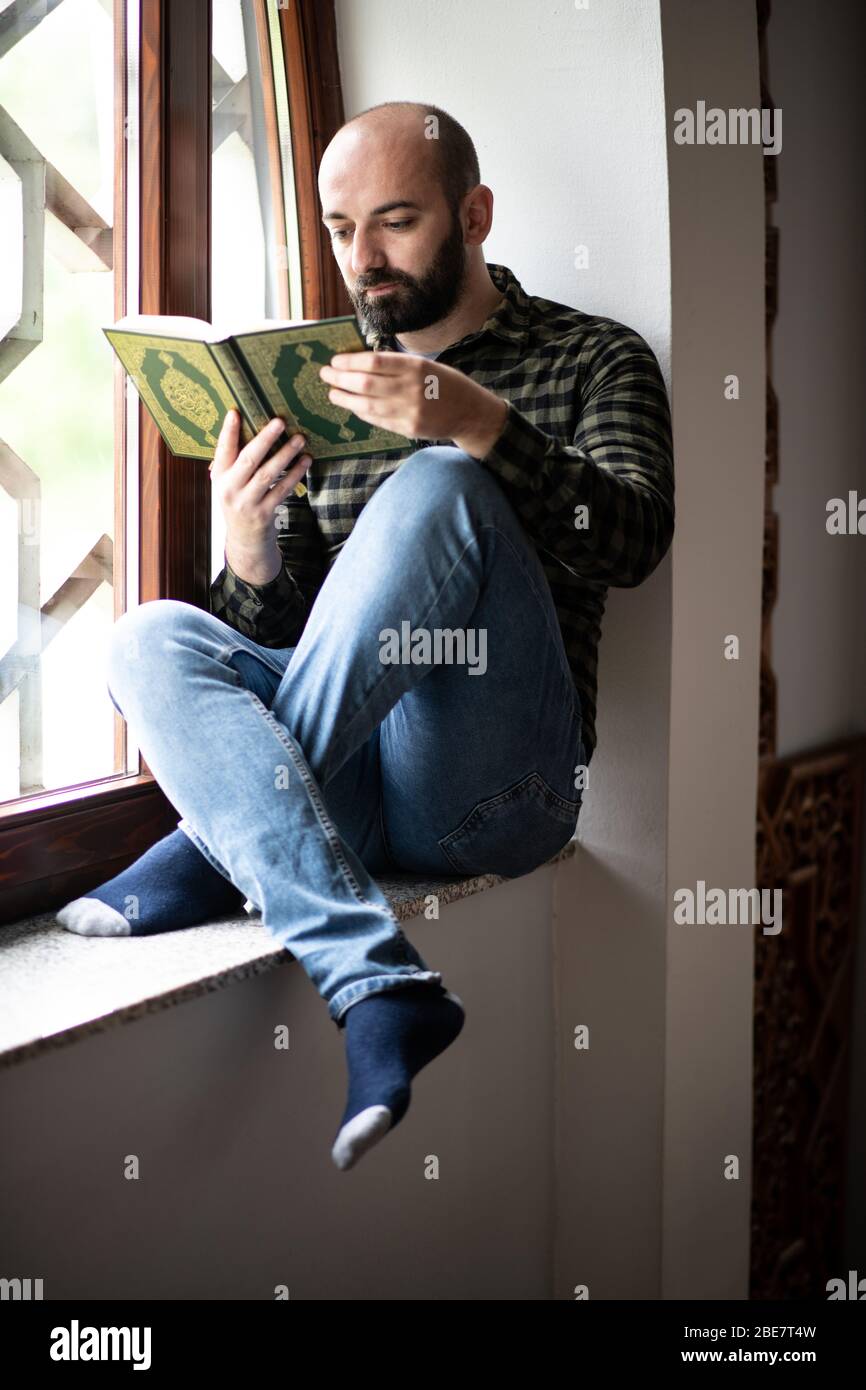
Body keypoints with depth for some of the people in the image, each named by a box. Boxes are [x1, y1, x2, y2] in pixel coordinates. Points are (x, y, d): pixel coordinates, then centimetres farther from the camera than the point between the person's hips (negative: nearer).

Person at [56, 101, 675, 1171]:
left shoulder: (594, 360, 9)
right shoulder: (320, 384, 20)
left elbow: (633, 543, -11)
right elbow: (275, 633, 15)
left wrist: (482, 424, -27)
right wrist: (249, 552, -9)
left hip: (496, 787, -4)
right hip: (349, 781, 4)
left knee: (435, 488, -25)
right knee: (152, 638, -22)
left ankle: (210, 850, -22)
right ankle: (382, 992, -37)